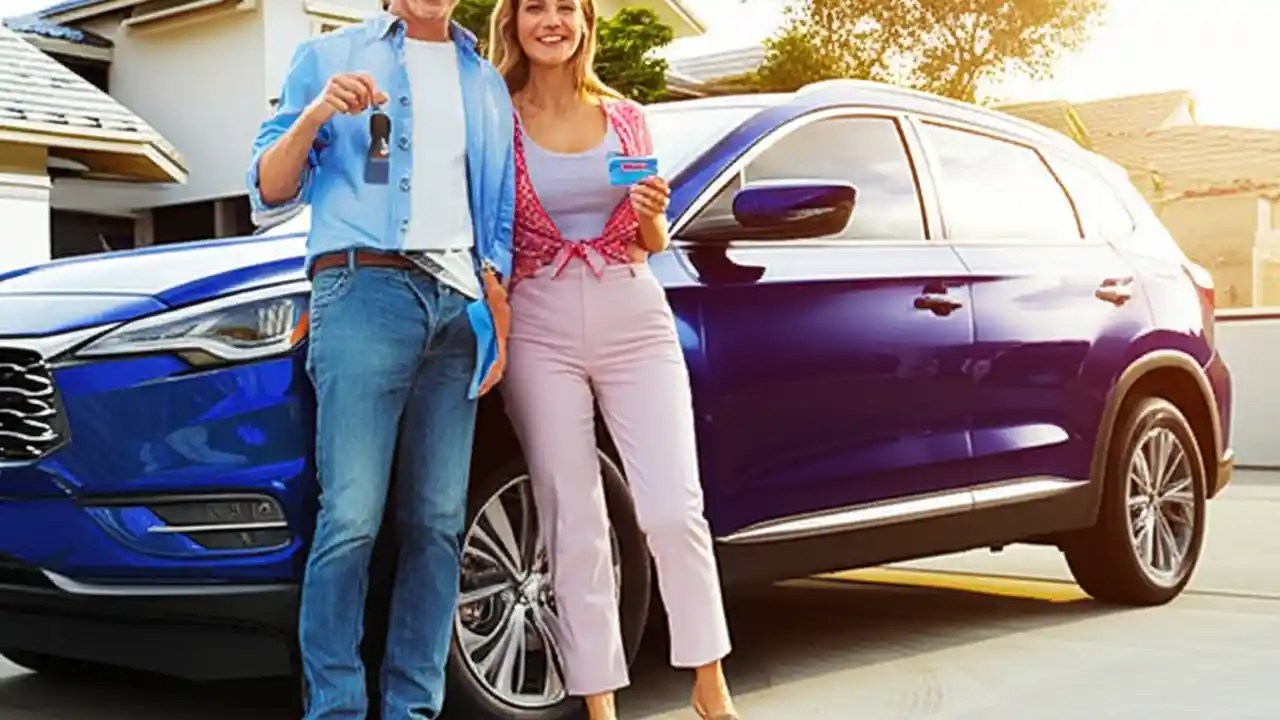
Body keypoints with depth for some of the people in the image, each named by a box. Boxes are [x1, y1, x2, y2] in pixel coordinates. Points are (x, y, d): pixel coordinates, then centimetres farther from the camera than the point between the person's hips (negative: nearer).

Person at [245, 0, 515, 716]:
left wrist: (499, 325, 11)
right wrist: (314, 116, -10)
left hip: (459, 307, 4)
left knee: (438, 523, 1)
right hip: (365, 289, -4)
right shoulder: (330, 57, 13)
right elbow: (271, 191, 8)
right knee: (352, 517, -13)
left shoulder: (489, 85, 23)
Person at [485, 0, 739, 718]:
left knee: (675, 509, -5)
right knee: (574, 524, 1)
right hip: (541, 330, -1)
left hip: (634, 321, 1)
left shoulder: (627, 118, 9)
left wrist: (654, 216, -6)